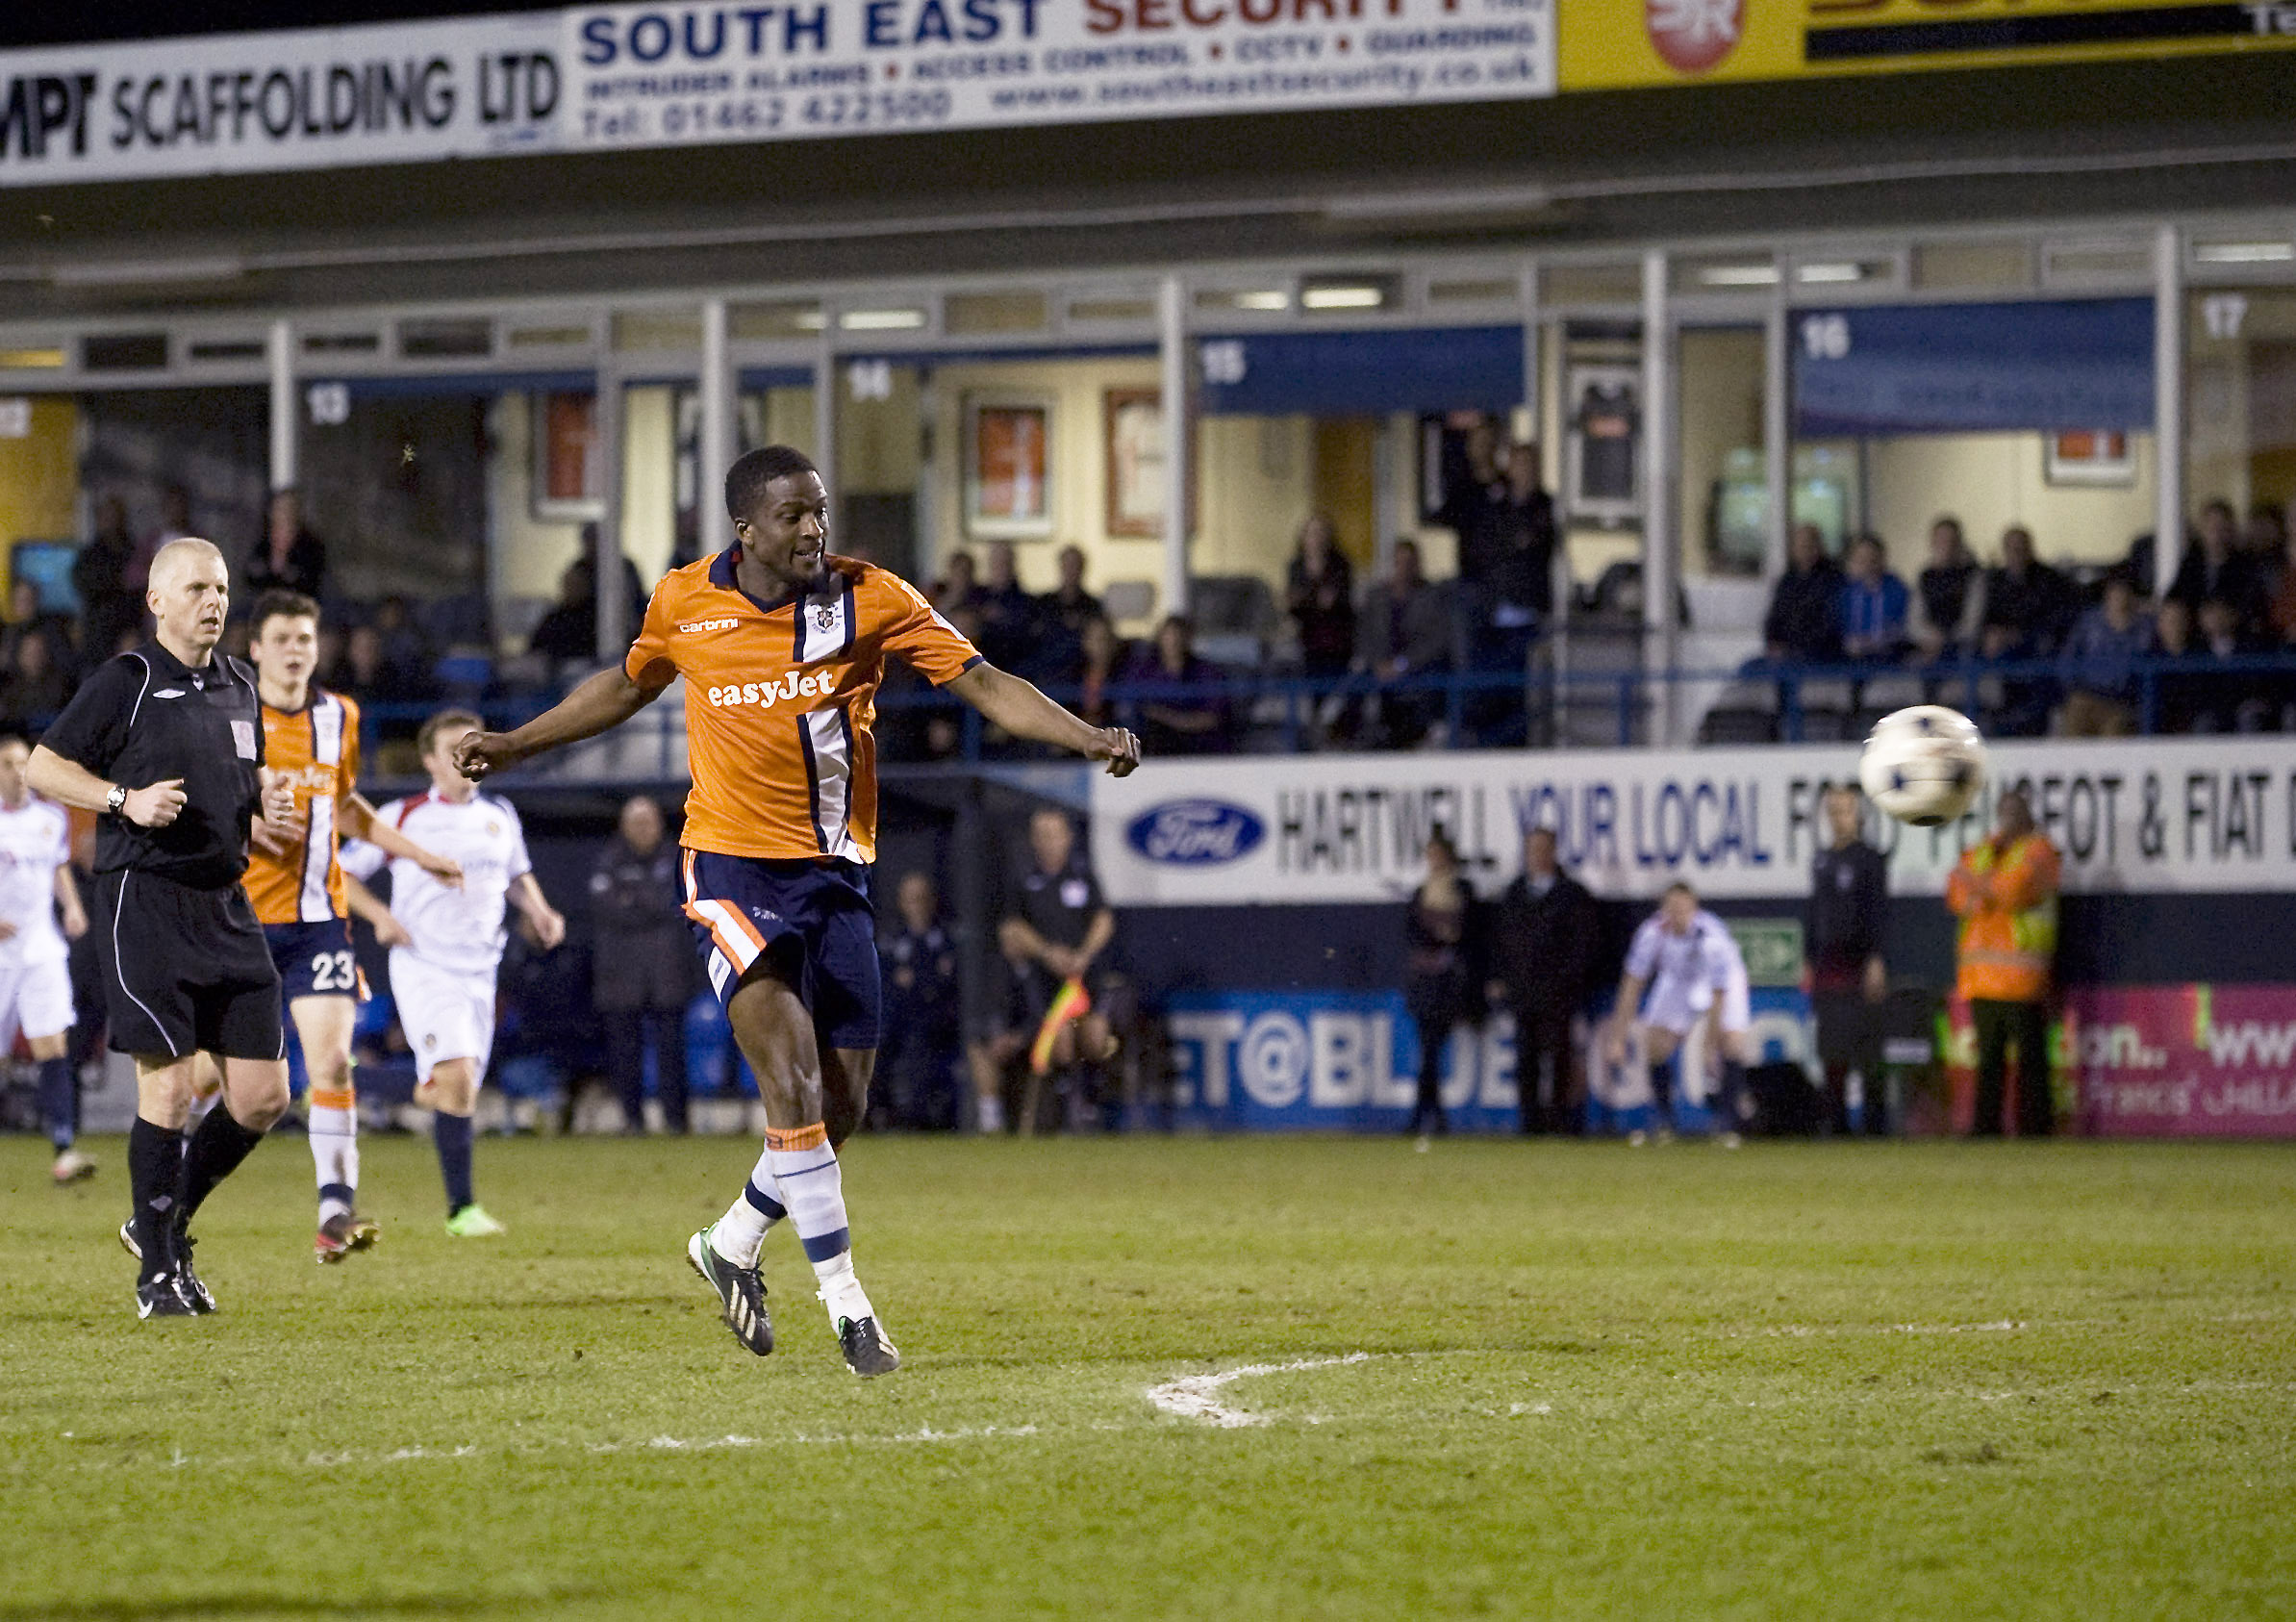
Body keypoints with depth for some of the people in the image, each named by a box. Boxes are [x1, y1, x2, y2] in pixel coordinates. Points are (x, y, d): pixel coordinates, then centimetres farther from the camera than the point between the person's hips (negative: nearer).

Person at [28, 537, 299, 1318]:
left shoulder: (239, 686, 14)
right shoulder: (124, 681, -5)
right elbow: (43, 767, -2)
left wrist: (269, 800, 7)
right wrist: (126, 799, -15)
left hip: (226, 904, 7)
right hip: (144, 900, -7)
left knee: (262, 1095, 2)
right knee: (168, 1087, -9)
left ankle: (163, 1224, 22)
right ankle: (157, 1270, 4)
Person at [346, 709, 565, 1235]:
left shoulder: (500, 818, 12)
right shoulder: (400, 818, -2)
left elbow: (518, 877, 29)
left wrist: (539, 913, 9)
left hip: (479, 970, 5)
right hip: (422, 968, -5)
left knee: (461, 1091, 5)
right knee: (457, 1079, -21)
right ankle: (462, 1208, -14)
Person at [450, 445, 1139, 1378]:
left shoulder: (869, 601, -4)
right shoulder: (684, 604, -1)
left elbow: (982, 683, -7)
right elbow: (628, 686, 20)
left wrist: (1087, 739, -21)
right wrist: (515, 744, 24)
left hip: (833, 873, 2)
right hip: (732, 869, -2)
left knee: (840, 1108, 4)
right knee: (793, 1083, -19)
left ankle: (732, 1245, 31)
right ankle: (845, 1303, -14)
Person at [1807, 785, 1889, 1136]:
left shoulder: (1870, 859, -2)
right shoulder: (1821, 862, 18)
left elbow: (1879, 911, -9)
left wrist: (1876, 961, -17)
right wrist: (1810, 964, 16)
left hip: (1859, 964, -7)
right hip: (1827, 966, 7)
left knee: (1866, 1048, -10)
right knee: (1831, 1052, 6)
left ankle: (1875, 1121, -8)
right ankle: (1836, 1123, 10)